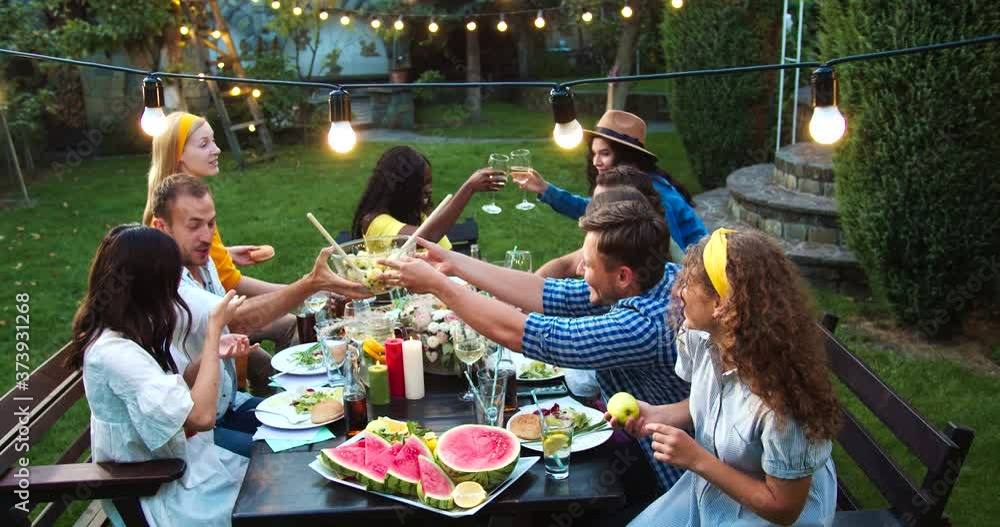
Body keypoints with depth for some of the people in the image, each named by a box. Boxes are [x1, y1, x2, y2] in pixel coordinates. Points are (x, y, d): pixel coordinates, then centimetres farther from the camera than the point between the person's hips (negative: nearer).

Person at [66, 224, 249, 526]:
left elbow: (174, 396, 7)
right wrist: (214, 330, -26)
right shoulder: (115, 353, -29)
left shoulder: (121, 334, -1)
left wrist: (211, 354, -7)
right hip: (160, 493, -8)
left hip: (175, 463, 8)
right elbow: (201, 415, -32)